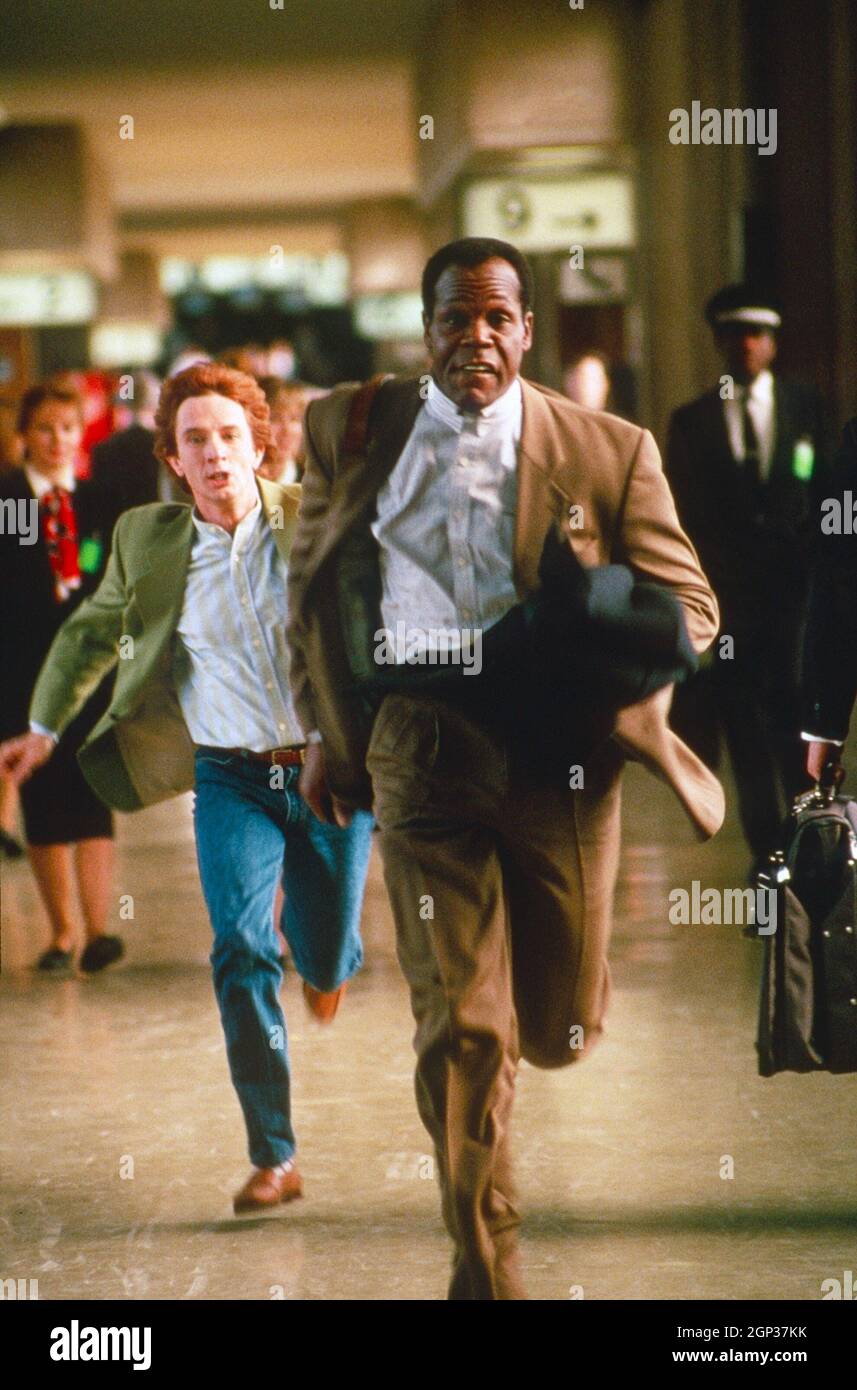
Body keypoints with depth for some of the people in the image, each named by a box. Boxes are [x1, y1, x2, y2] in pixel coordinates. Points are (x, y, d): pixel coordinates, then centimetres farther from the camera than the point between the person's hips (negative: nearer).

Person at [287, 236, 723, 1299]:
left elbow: (686, 602, 2)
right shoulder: (351, 432, 4)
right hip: (422, 760, 0)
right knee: (461, 1031, -5)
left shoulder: (610, 452, -2)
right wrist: (325, 734, 13)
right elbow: (311, 593, 16)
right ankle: (487, 1267, 10)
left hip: (561, 760, 0)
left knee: (561, 1033, 11)